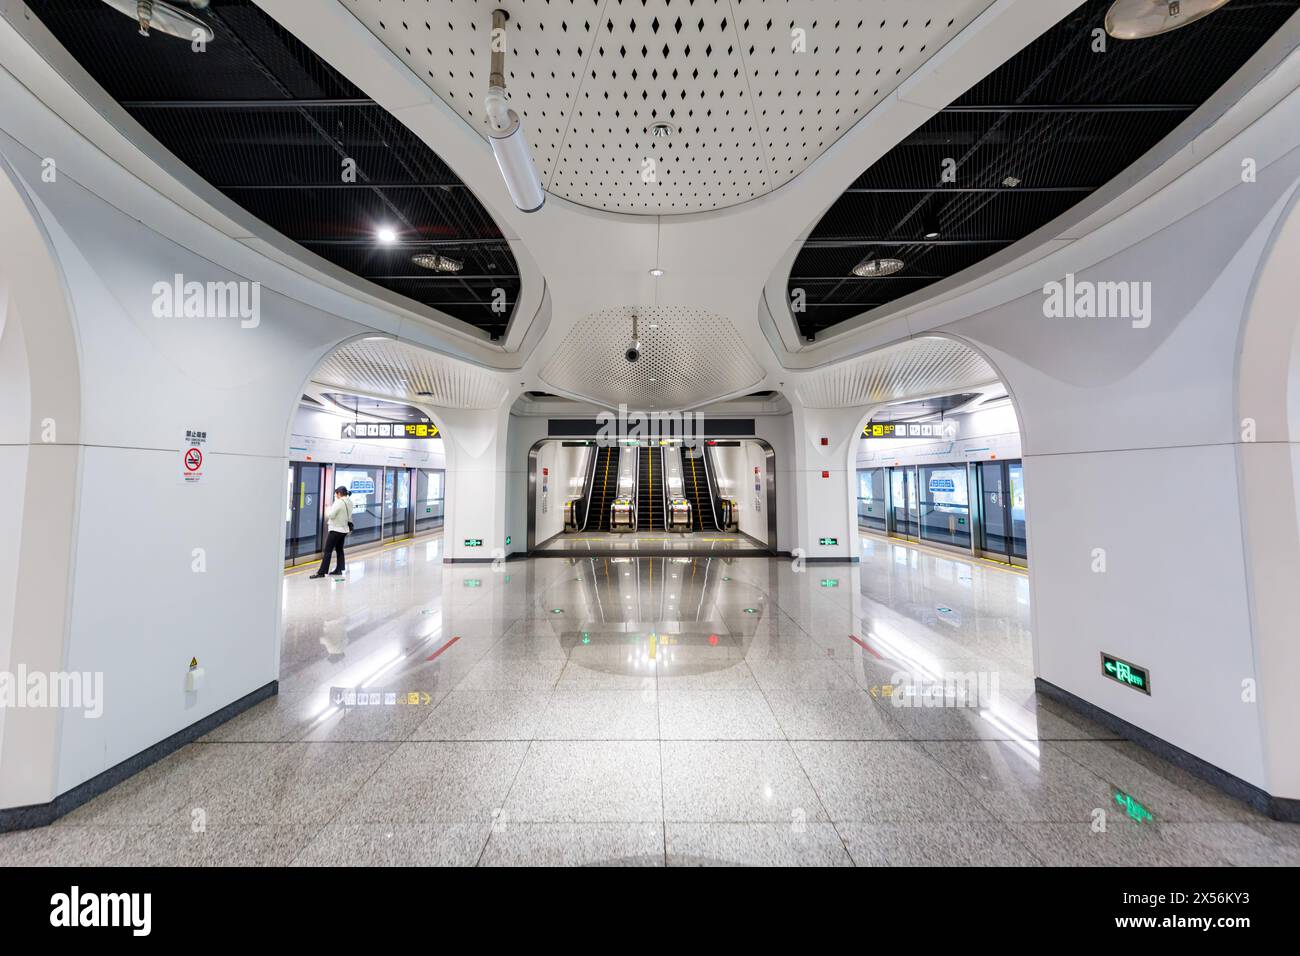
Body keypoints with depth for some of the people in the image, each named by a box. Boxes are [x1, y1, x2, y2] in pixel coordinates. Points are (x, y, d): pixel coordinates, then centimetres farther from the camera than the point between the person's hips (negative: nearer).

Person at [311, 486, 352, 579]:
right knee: (339, 549, 15)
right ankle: (339, 570, 20)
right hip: (344, 529, 8)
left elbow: (331, 515, -19)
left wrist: (328, 508, -1)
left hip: (336, 529, -8)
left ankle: (322, 572, -2)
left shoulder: (338, 502, -18)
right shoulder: (349, 502, 7)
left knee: (328, 551, -4)